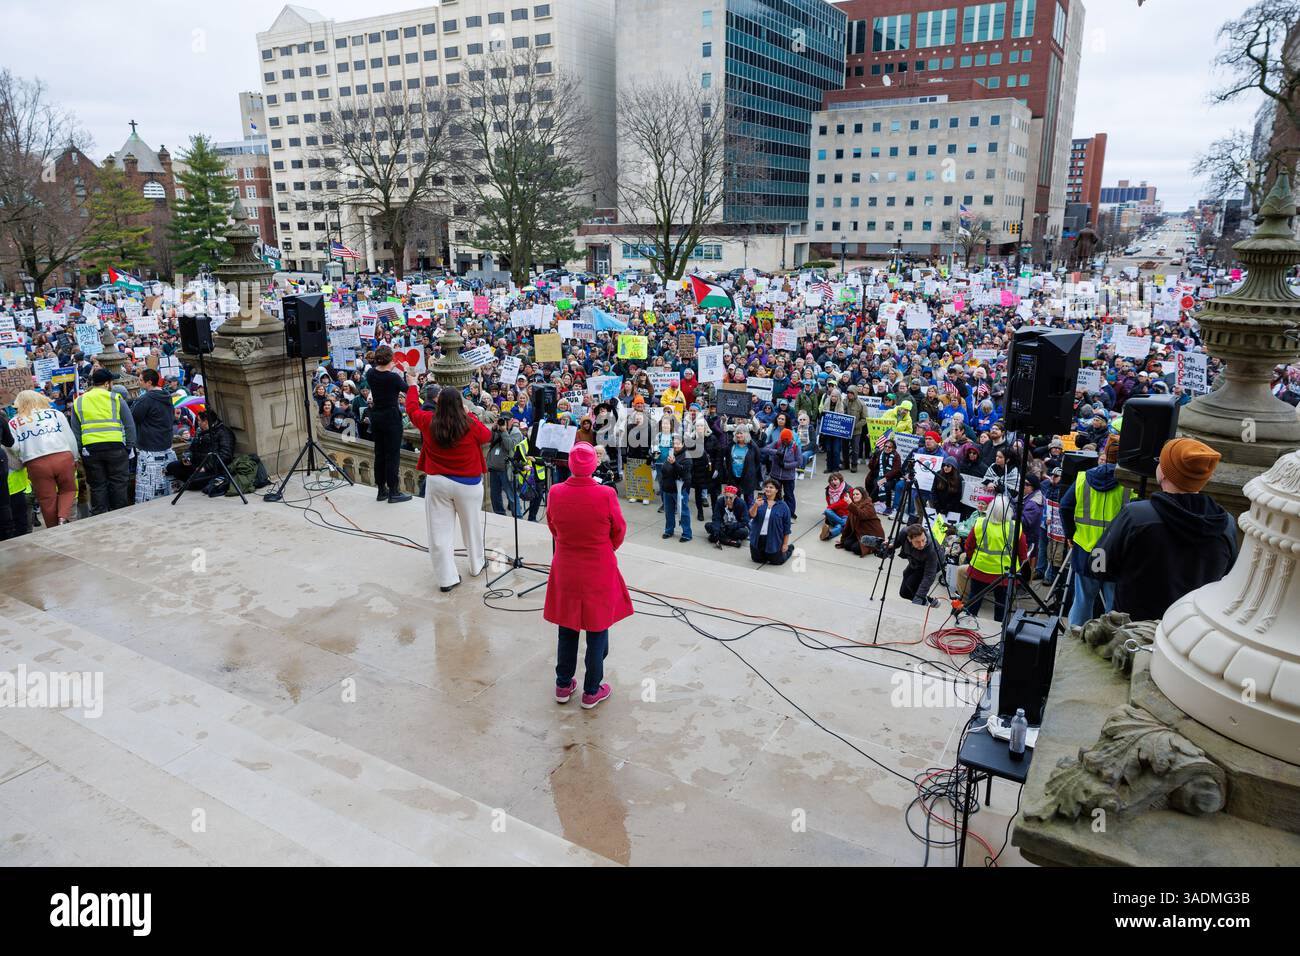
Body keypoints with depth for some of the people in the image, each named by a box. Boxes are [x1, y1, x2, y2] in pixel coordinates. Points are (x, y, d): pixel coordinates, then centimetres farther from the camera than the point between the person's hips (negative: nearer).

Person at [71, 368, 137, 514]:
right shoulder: (116, 398, 1)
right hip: (115, 446, -3)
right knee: (118, 485, 6)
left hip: (90, 449, 3)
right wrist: (130, 448, 6)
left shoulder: (78, 402, 12)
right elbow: (130, 426, 0)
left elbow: (75, 431, 13)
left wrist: (79, 452, 16)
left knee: (97, 487, 9)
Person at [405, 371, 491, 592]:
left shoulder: (428, 422, -8)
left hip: (437, 482, 1)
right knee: (471, 525, 19)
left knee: (440, 531, 6)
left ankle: (447, 578, 7)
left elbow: (412, 409, 14)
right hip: (468, 483, -1)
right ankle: (477, 565, 37)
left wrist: (412, 386, 29)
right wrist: (469, 415, 10)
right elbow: (487, 436, 6)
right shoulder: (470, 424, -15)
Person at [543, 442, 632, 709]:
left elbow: (553, 528, 3)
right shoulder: (606, 495, -21)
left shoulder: (555, 493, -13)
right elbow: (619, 532, -6)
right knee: (597, 630, 12)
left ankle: (563, 686, 32)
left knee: (567, 629, 19)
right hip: (599, 572, -3)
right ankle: (592, 691, 24)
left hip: (565, 571, 3)